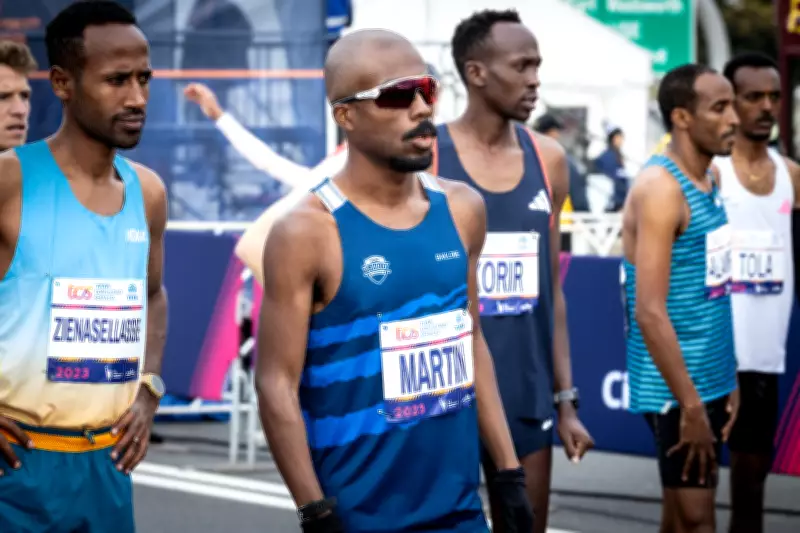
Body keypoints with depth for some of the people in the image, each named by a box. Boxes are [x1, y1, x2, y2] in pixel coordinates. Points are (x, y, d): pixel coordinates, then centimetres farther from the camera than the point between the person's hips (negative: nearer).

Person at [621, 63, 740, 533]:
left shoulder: (710, 179, 10)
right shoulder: (660, 189, -16)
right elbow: (650, 313, -21)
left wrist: (729, 379, 12)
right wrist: (689, 404, -21)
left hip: (710, 380, 8)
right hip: (676, 388, -8)